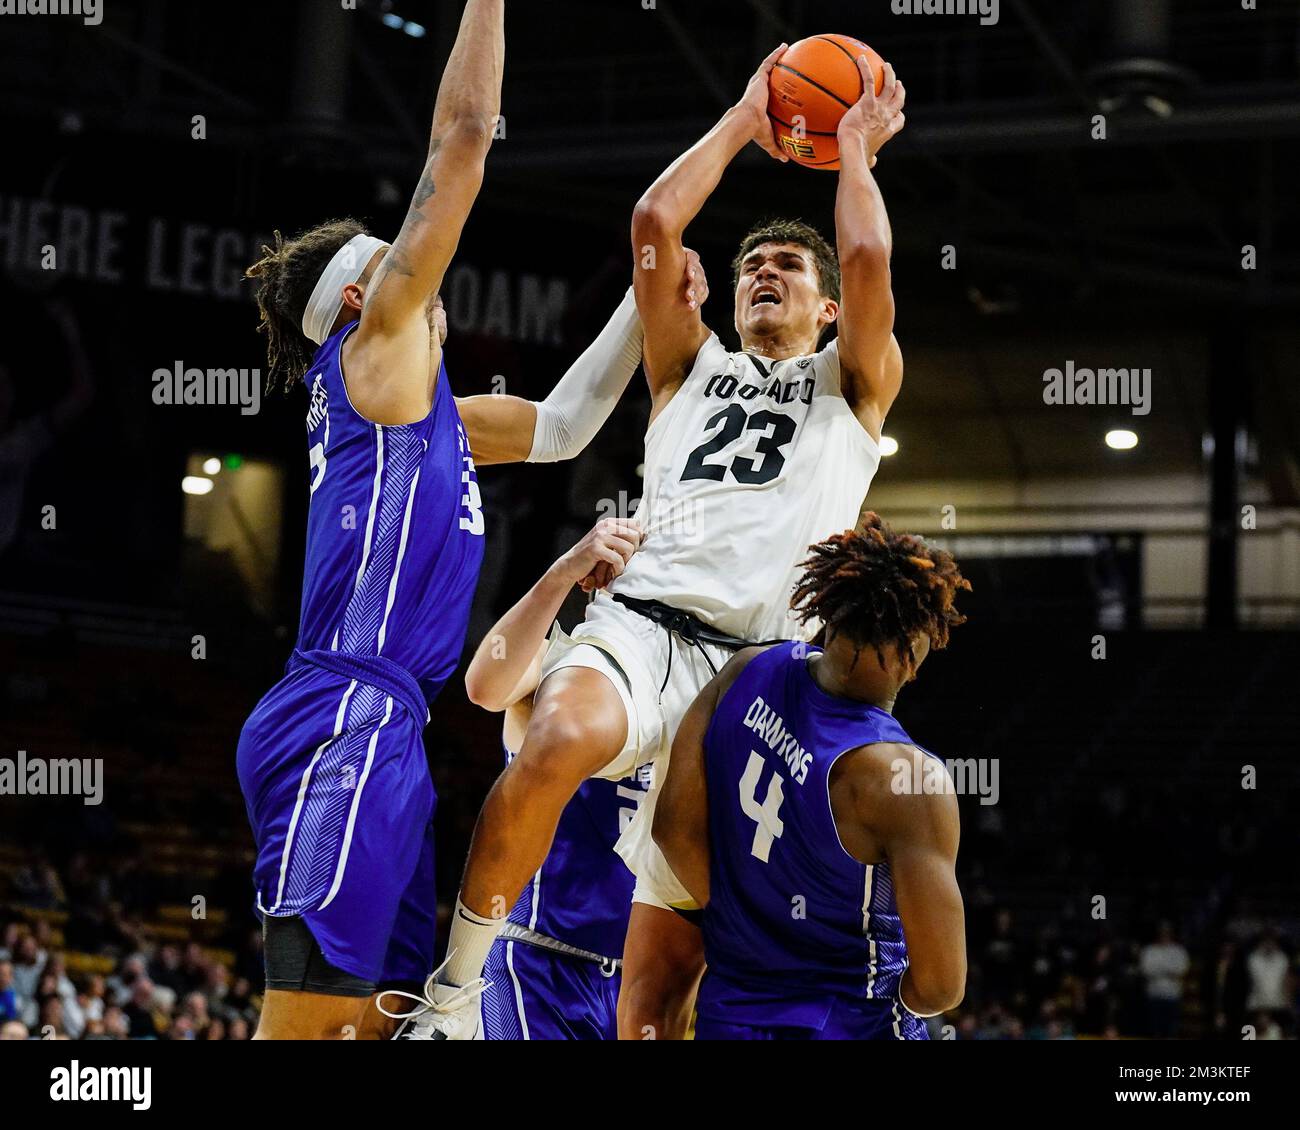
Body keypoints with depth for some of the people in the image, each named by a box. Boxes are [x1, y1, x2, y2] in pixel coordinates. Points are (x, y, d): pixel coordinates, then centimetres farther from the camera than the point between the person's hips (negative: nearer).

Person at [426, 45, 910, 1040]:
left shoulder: (852, 385, 21)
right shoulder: (693, 368, 26)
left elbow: (868, 257, 1)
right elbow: (654, 223, 12)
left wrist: (856, 146, 17)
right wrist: (743, 123, 21)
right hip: (647, 622, 1)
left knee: (661, 980, -1)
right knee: (557, 743, -37)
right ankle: (456, 981, -24)